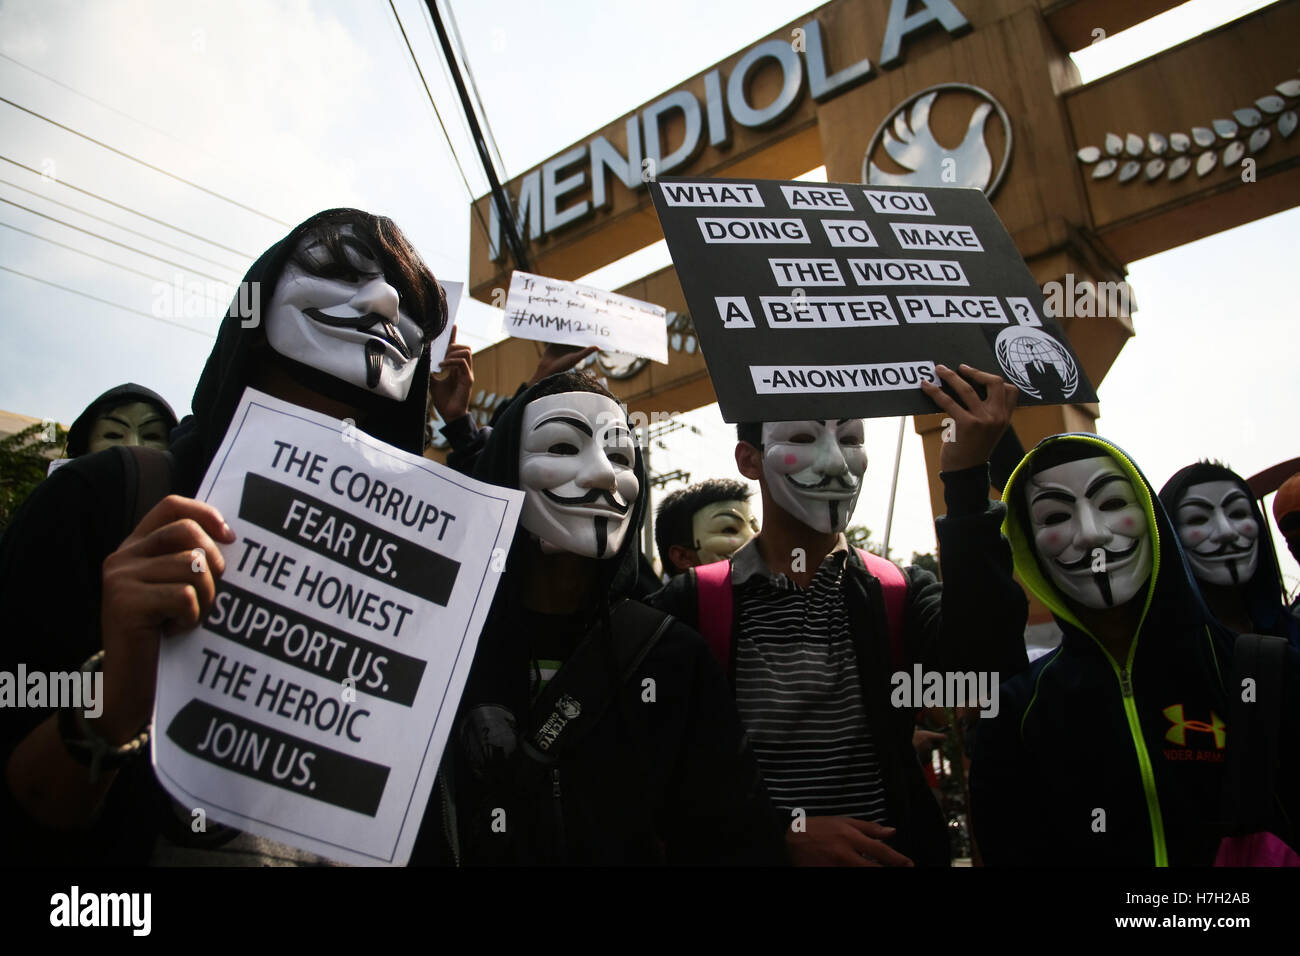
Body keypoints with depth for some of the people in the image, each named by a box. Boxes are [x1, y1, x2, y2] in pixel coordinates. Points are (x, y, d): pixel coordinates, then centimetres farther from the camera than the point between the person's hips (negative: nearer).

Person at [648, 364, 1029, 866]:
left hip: (892, 852, 3)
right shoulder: (689, 606, -10)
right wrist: (785, 832, -22)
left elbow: (983, 666, -24)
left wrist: (967, 477, -26)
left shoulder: (905, 596, -4)